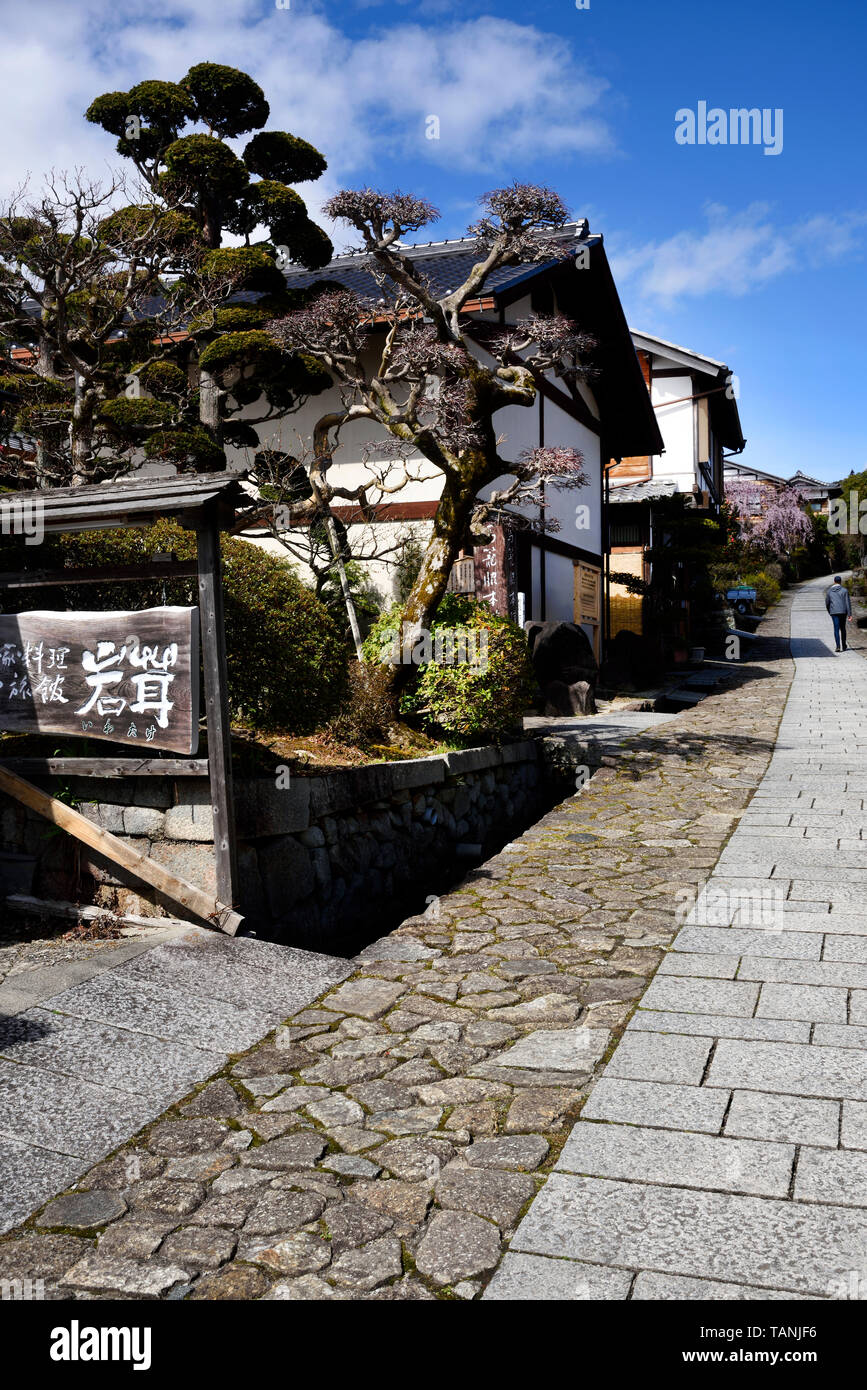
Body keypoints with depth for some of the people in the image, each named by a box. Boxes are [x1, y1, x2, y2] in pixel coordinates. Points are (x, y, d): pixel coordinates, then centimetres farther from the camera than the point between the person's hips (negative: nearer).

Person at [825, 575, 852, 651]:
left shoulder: (829, 591, 4)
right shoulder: (844, 590, 0)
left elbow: (827, 603, 8)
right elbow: (848, 602, -4)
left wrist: (830, 612, 24)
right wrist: (849, 614, -5)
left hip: (834, 612, 0)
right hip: (843, 612, 1)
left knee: (836, 629, -3)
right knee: (842, 628, 15)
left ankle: (838, 646, -18)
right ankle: (844, 646, 22)